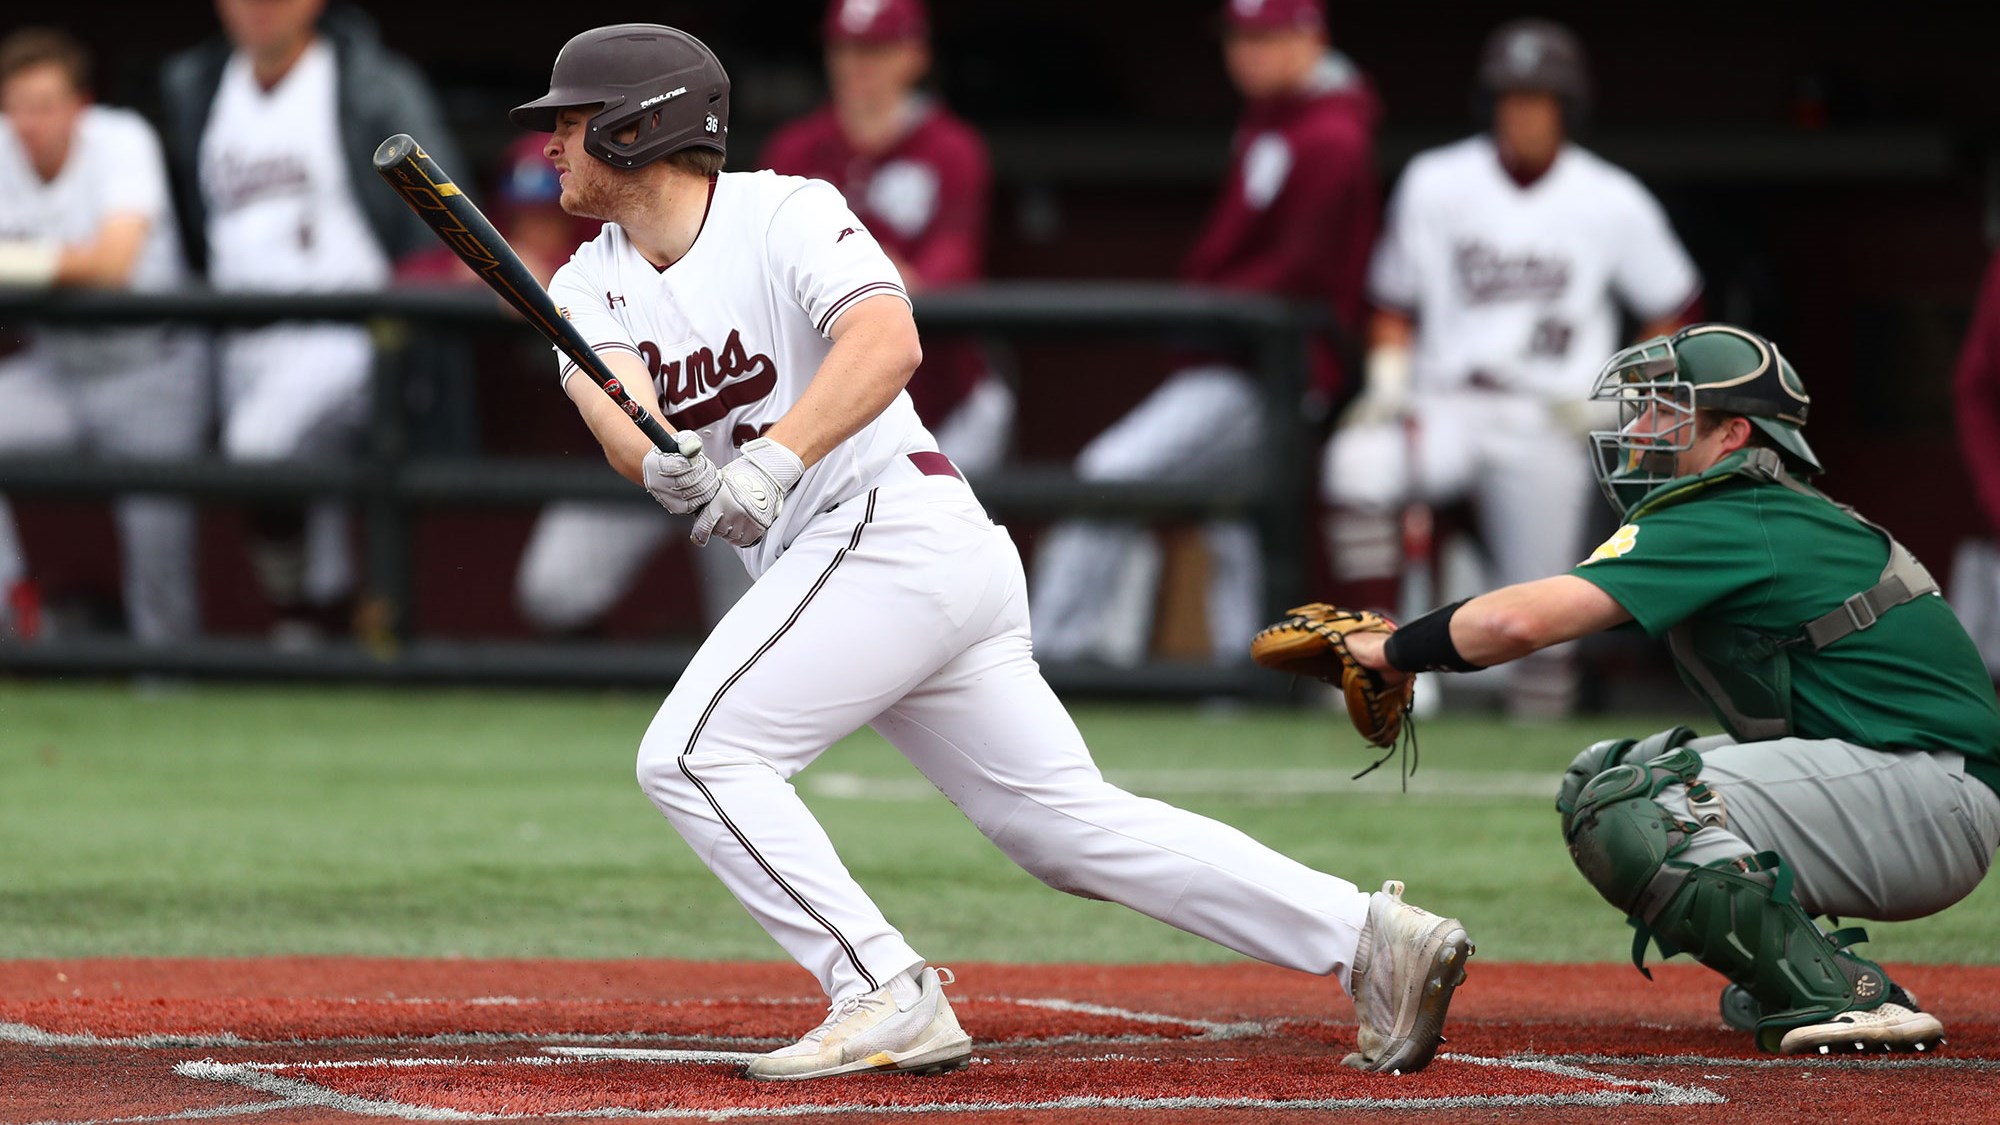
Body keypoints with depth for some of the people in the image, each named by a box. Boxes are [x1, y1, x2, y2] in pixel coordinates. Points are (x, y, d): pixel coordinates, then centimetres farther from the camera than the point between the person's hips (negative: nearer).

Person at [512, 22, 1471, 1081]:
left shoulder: (785, 212, -7)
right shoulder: (591, 287, 13)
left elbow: (887, 339, -25)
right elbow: (616, 409, -9)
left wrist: (776, 456, -38)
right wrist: (663, 463, -32)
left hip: (894, 526, -8)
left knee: (694, 754, -17)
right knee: (1068, 820, 6)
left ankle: (887, 999, -18)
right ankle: (1367, 935, 4)